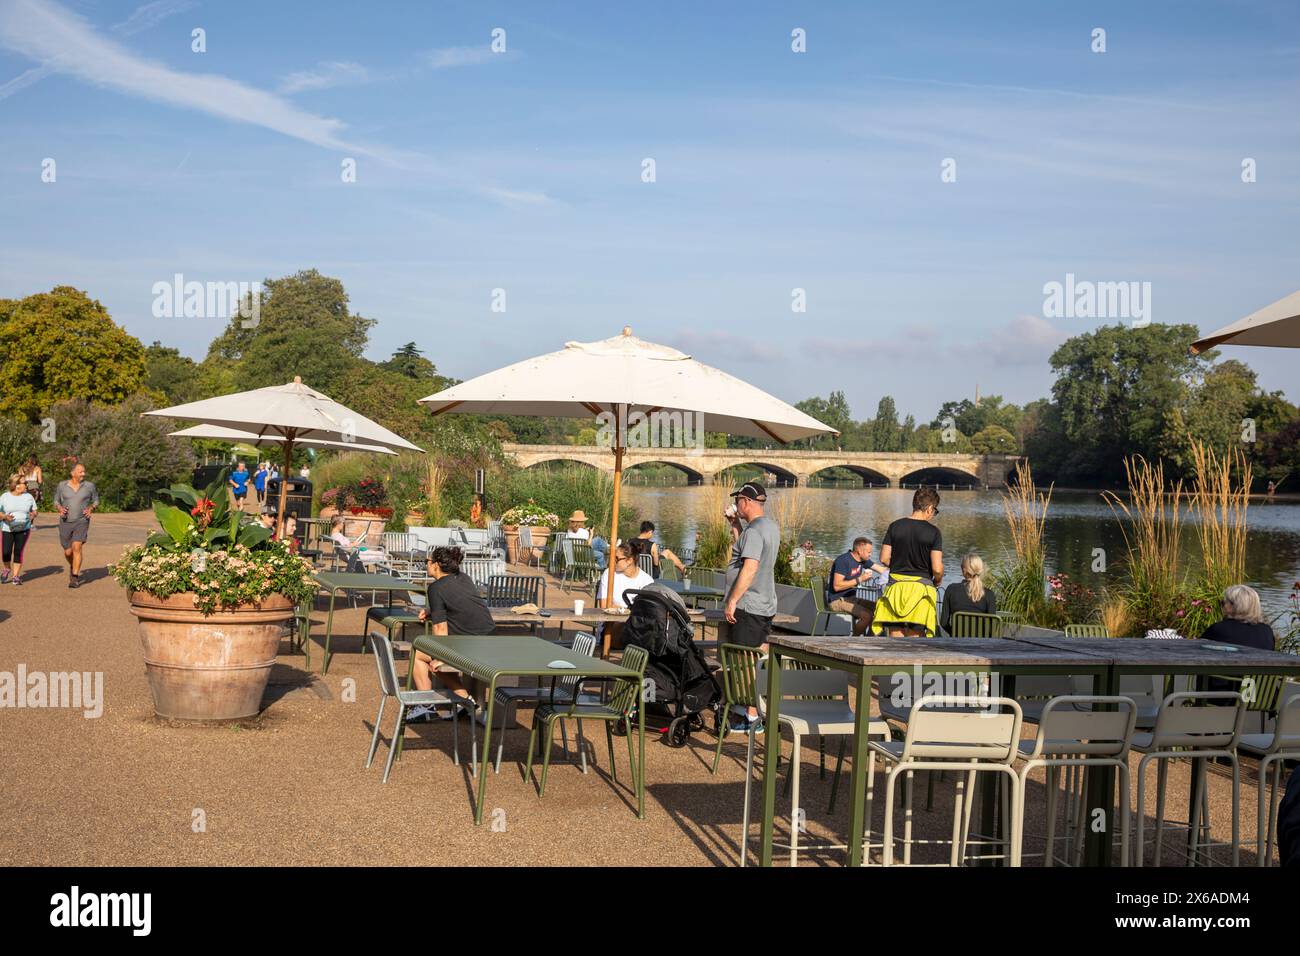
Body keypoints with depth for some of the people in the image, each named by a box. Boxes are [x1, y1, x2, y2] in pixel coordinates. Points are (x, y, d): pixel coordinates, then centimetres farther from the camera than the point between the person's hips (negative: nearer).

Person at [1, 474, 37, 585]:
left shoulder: (29, 497, 4)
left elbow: (34, 511, 12)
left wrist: (33, 514, -11)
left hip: (23, 529, 1)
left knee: (18, 551, -8)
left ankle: (16, 576, 2)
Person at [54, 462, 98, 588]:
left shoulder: (89, 486, -3)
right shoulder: (62, 485, 0)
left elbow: (96, 501, 10)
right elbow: (56, 501, 11)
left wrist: (91, 509, -10)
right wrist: (60, 508, -10)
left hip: (81, 522, -2)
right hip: (65, 522, 2)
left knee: (77, 548, -18)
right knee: (68, 552, 8)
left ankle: (74, 578, -12)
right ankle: (73, 567, 42)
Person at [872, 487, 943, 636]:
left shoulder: (895, 526, 1)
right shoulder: (933, 532, -8)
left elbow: (884, 559, 1)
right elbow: (937, 568, -12)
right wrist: (938, 581, 9)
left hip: (896, 585, 2)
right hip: (921, 587, -2)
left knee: (895, 638, 6)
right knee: (915, 638, 4)